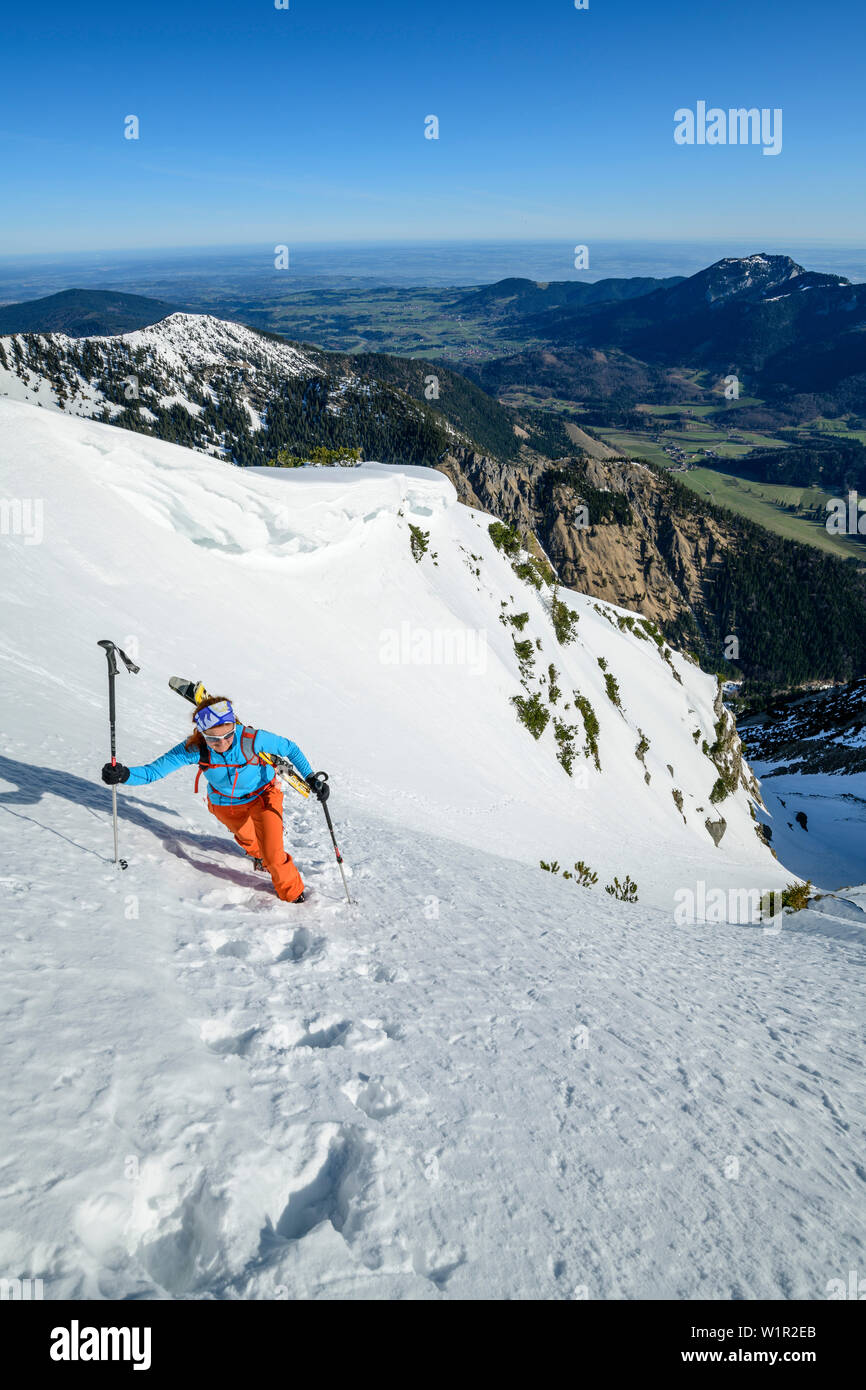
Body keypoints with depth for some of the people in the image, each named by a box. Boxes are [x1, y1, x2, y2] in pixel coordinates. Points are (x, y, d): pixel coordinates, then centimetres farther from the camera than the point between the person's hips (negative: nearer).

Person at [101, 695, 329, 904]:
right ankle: (258, 853, 69)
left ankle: (293, 894, 19)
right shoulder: (195, 749, -32)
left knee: (272, 854, -12)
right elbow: (156, 770, -30)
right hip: (225, 805, 3)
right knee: (247, 838, 31)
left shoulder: (252, 739, -36)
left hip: (263, 796, -3)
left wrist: (311, 777, -18)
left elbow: (289, 748, -19)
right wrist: (124, 775, -48)